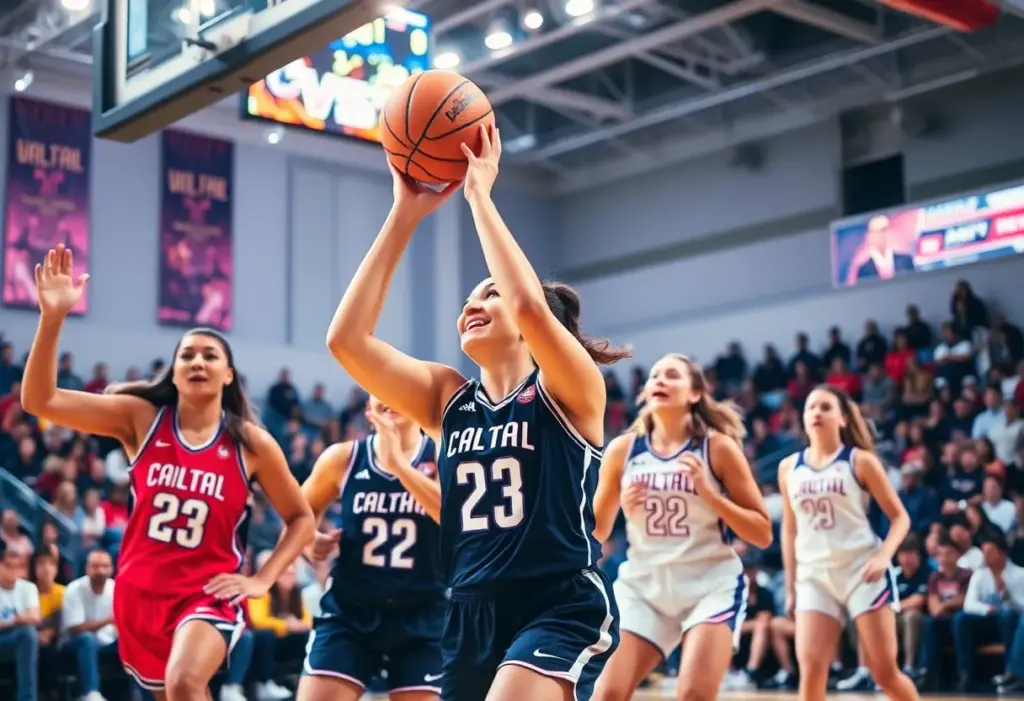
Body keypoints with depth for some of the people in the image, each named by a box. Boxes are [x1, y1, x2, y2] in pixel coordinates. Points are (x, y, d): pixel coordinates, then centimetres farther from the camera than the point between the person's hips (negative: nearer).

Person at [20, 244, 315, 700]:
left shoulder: (251, 443, -3)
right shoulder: (140, 417, -2)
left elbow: (301, 518, 9)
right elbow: (40, 401, -12)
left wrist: (261, 580, -3)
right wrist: (52, 318, -24)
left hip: (210, 594, -3)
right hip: (140, 592, 3)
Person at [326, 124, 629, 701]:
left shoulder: (571, 392, -5)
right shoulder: (448, 398, 8)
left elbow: (529, 306, -26)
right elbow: (346, 339, -4)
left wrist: (479, 192, -16)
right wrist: (406, 213, -4)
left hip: (563, 610, -6)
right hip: (473, 615, 6)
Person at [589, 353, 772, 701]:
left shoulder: (718, 447, -4)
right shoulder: (622, 449, 2)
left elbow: (762, 534, -3)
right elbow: (596, 532, 13)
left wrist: (708, 492, -16)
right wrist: (623, 505, -9)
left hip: (711, 584, -2)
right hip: (642, 585, 3)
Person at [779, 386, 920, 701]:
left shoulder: (860, 460, 0)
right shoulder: (789, 468, 9)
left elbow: (900, 516, 0)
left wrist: (884, 556, -18)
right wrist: (790, 586, 15)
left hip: (863, 571, -3)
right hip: (814, 576, 3)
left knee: (885, 672, -1)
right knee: (810, 669, -11)